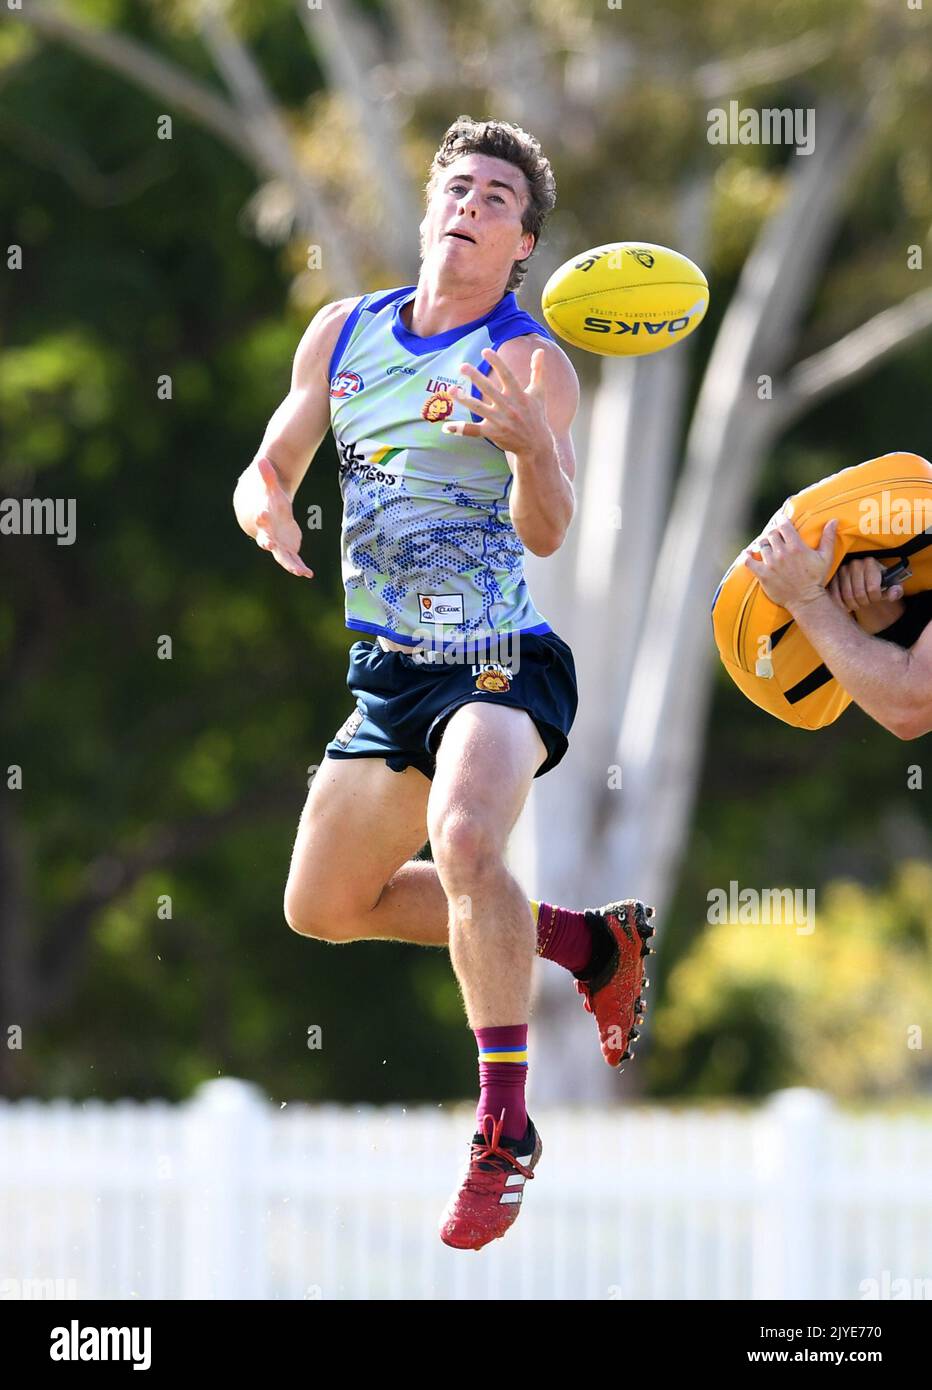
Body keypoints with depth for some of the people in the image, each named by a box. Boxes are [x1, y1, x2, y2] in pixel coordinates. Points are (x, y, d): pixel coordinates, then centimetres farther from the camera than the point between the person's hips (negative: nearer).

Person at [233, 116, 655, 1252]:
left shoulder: (531, 363, -12)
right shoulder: (343, 334, 6)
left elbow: (548, 534, -24)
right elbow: (269, 469, 13)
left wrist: (530, 445, -46)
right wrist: (271, 510, -11)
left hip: (503, 664, -8)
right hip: (387, 675, 8)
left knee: (466, 839, -35)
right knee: (323, 906, 17)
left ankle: (504, 1126, -26)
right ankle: (586, 943, 31)